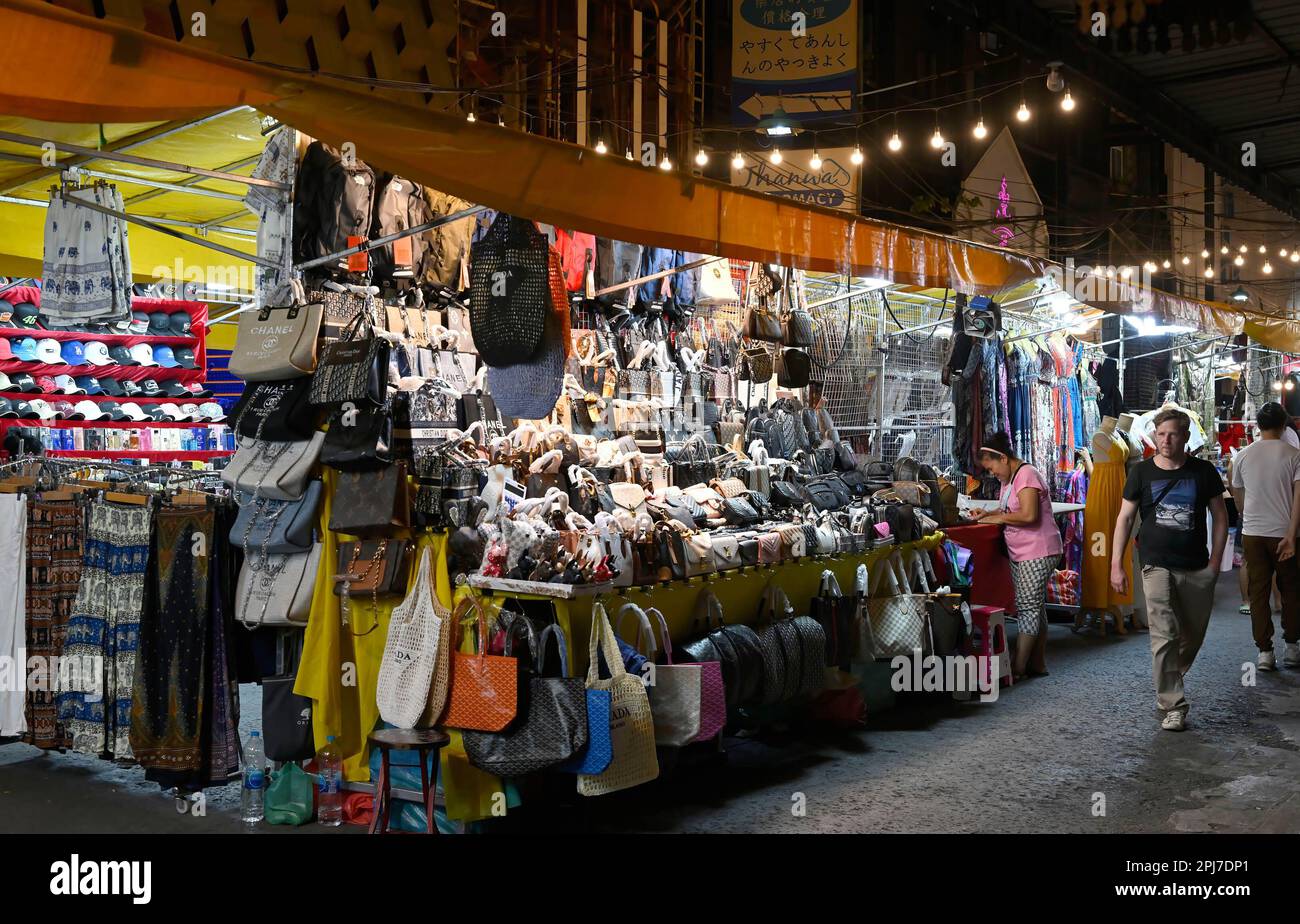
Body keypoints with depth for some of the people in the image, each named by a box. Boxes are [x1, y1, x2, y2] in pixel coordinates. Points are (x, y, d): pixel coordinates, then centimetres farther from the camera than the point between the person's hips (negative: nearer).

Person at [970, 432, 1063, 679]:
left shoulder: (1026, 475, -16)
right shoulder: (1009, 478, 15)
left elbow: (1028, 515, -26)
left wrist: (997, 518, -17)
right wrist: (987, 513, 3)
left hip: (1038, 554, -10)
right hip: (1021, 554, 10)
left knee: (1028, 608, -7)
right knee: (1035, 607, 14)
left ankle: (1018, 668, -5)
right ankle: (1037, 664, 21)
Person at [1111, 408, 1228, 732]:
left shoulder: (1204, 472, 2)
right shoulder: (1143, 473, 0)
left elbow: (1220, 516, 9)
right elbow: (1125, 518, 3)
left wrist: (1215, 560, 2)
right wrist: (1116, 565, -2)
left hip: (1197, 569, 2)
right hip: (1158, 567, -2)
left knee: (1193, 635, 13)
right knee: (1164, 638, -8)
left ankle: (1170, 681, 37)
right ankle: (1173, 707, -2)